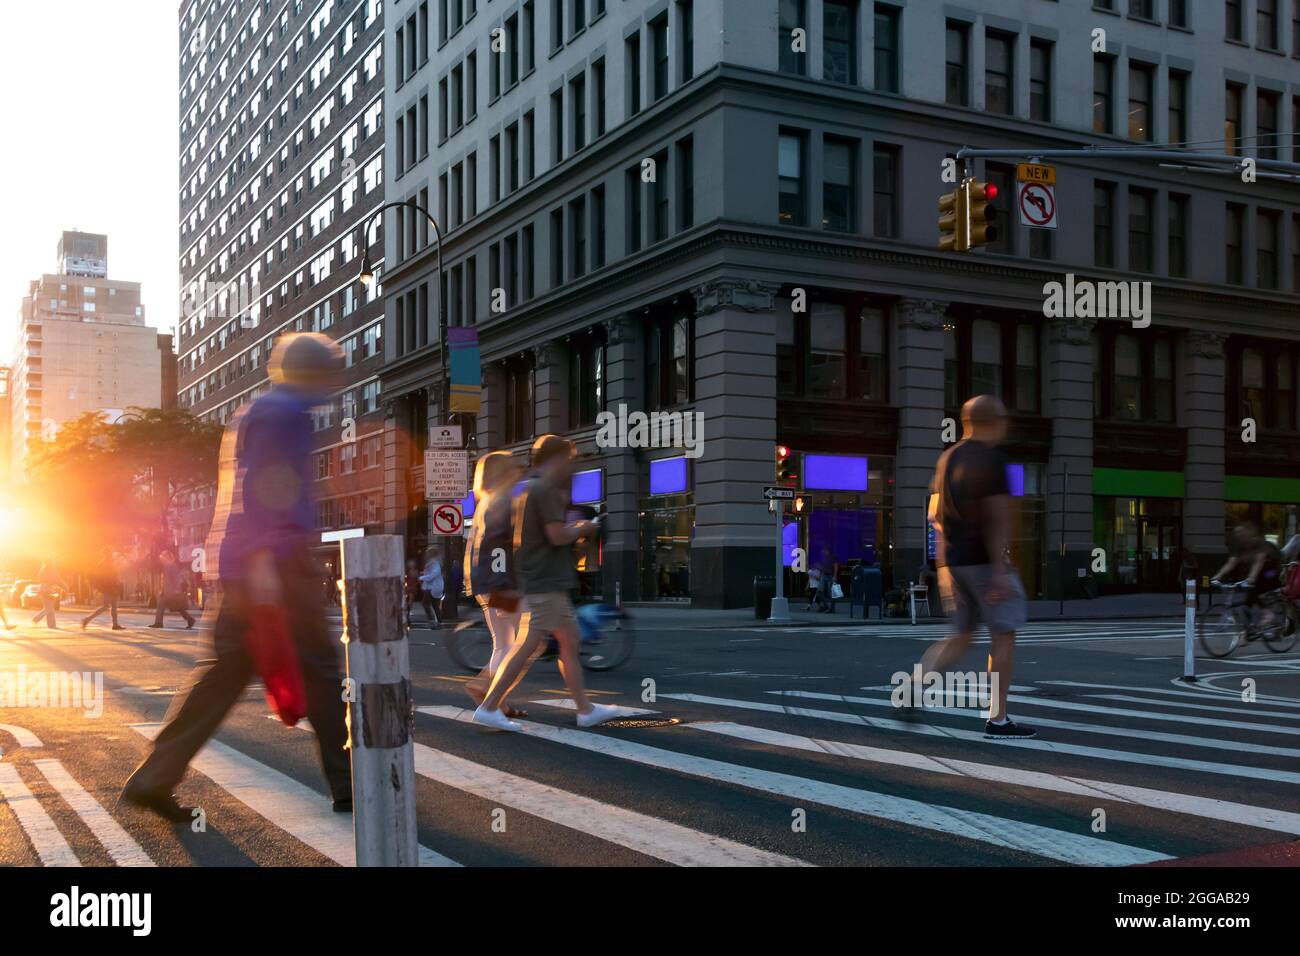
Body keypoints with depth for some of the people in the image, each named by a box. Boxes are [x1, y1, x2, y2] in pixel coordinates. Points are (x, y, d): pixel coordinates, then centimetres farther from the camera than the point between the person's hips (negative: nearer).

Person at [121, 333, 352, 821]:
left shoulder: (252, 414, 23)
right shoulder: (284, 412, -8)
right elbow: (259, 484, -20)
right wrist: (262, 559, -26)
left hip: (238, 567, 9)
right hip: (276, 560, -9)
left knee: (225, 671, 8)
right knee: (321, 670, 0)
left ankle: (153, 779, 3)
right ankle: (347, 785, 8)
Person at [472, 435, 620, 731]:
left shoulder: (526, 490, 16)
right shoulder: (546, 490, -14)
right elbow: (558, 535, -22)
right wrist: (582, 529, -2)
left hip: (542, 581, 10)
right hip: (546, 583, -10)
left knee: (570, 641, 13)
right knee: (527, 646, -8)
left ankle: (586, 709, 18)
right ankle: (489, 707, -4)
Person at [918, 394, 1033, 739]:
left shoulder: (947, 458, 13)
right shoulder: (992, 459, -11)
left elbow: (935, 514, 16)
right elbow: (996, 517, -17)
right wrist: (1000, 569, -19)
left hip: (952, 559, 7)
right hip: (984, 559, -7)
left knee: (962, 636, 14)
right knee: (1004, 635, 3)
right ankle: (998, 720, 5)